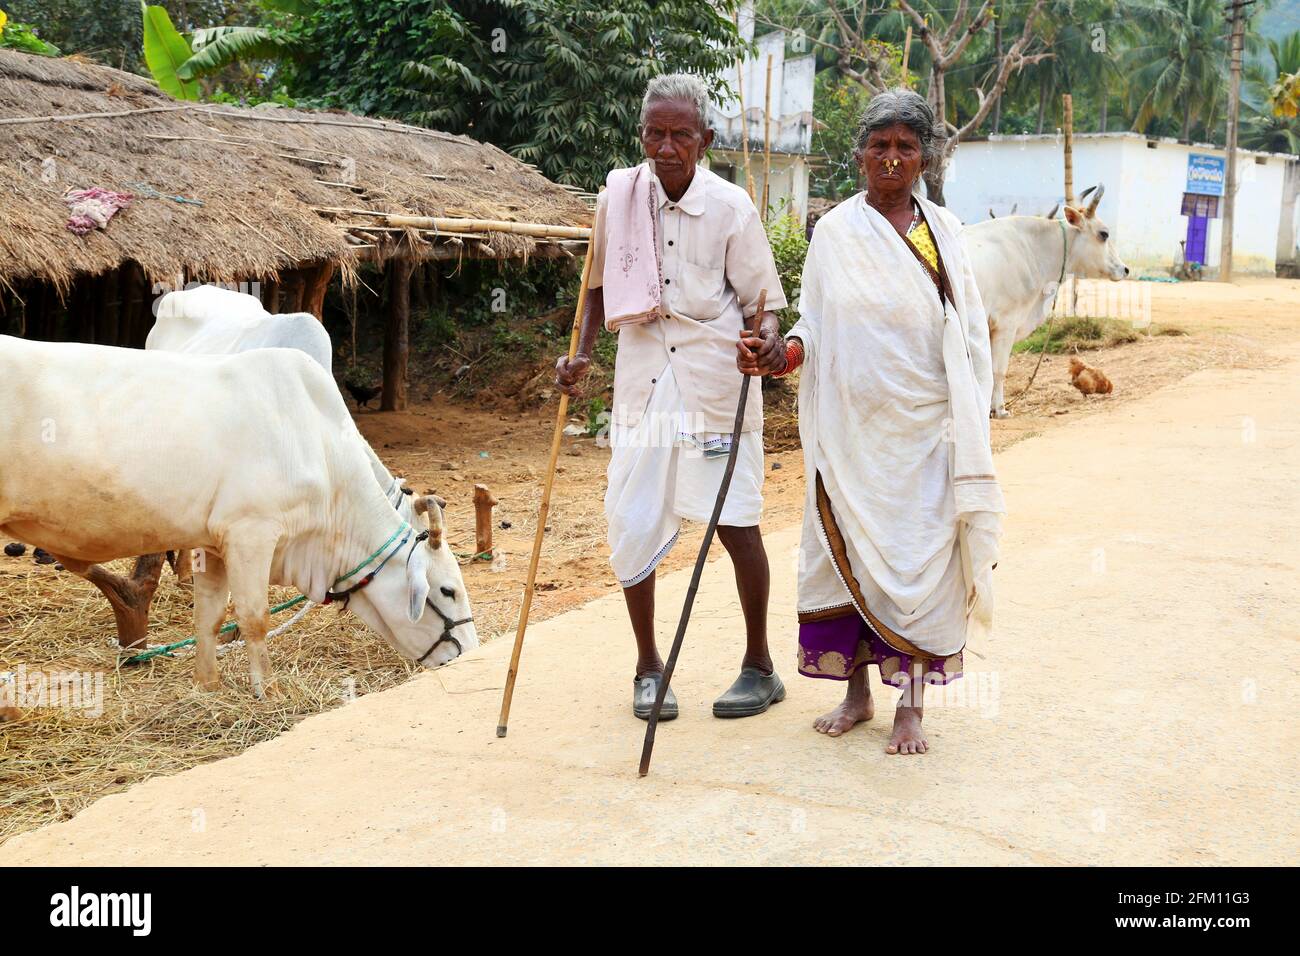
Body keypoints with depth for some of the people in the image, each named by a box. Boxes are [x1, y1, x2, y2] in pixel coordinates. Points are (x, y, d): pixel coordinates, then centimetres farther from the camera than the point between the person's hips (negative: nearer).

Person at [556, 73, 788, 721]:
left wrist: (769, 339, -23)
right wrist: (580, 354, 5)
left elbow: (761, 300, -1)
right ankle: (648, 668, 21)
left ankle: (759, 667, 20)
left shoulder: (730, 206, -5)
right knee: (631, 528, 1)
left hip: (718, 384, -2)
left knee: (736, 525, 1)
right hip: (643, 383, 3)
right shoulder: (619, 196, 2)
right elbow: (601, 284, 16)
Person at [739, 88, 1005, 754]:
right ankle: (857, 690, 18)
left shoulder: (944, 229, 9)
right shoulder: (836, 230, 3)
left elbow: (970, 330, 12)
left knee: (919, 555, -1)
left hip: (926, 425, 1)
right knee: (851, 549, 3)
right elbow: (816, 323, 2)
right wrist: (779, 356, -19)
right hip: (853, 423, -1)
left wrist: (970, 423, 7)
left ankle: (910, 703, 7)